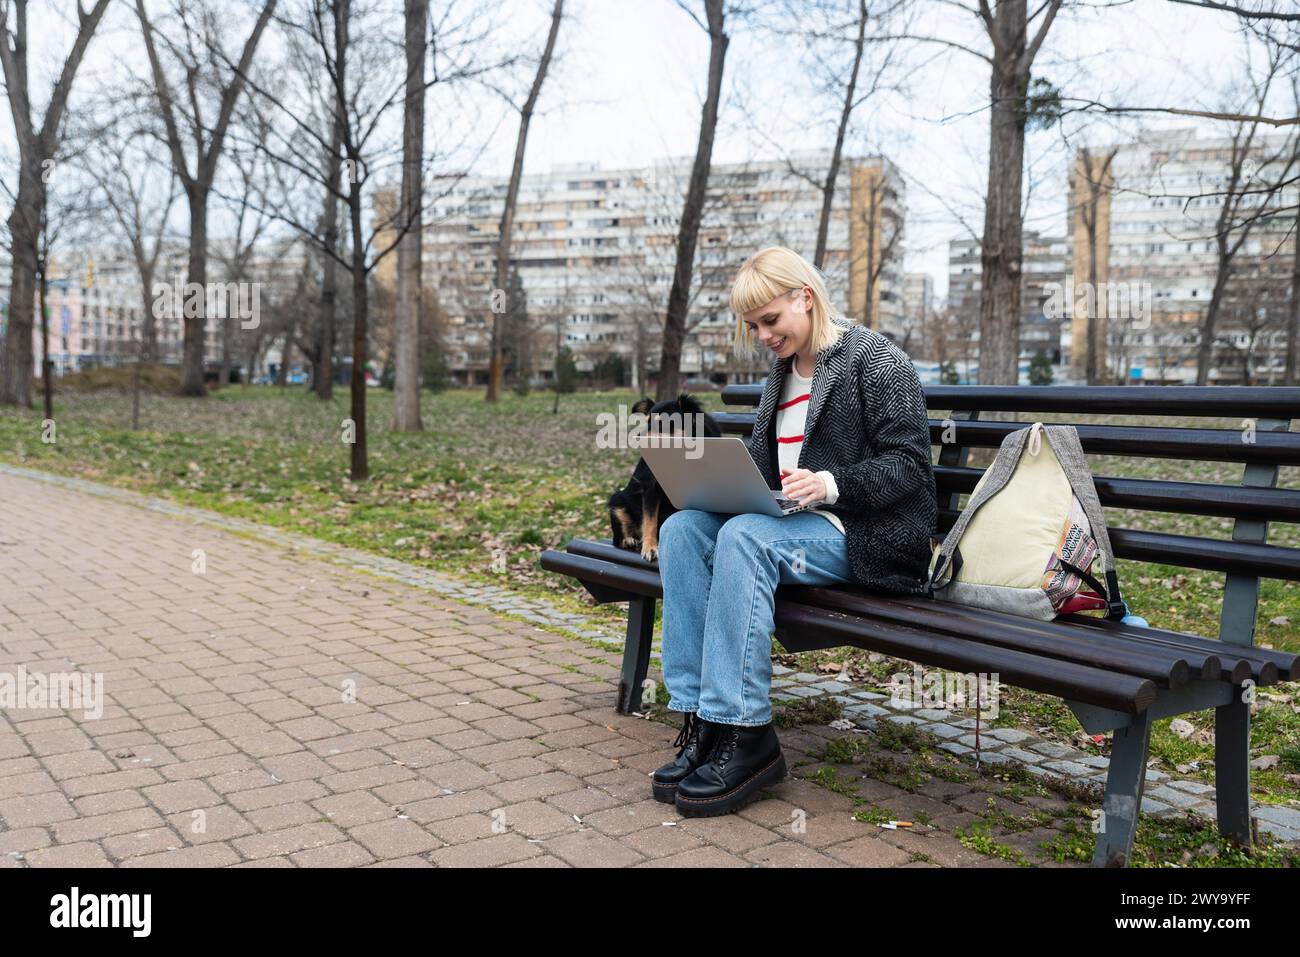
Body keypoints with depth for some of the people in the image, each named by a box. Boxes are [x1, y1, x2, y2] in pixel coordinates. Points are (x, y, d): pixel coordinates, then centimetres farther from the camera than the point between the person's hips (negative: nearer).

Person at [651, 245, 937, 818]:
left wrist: (830, 484, -25)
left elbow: (908, 465, -11)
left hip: (862, 535, -7)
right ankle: (700, 719, -20)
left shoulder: (876, 360, -5)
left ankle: (746, 737, -29)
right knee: (680, 528, -16)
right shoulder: (782, 373, 18)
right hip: (795, 523, 8)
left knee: (745, 538, -33)